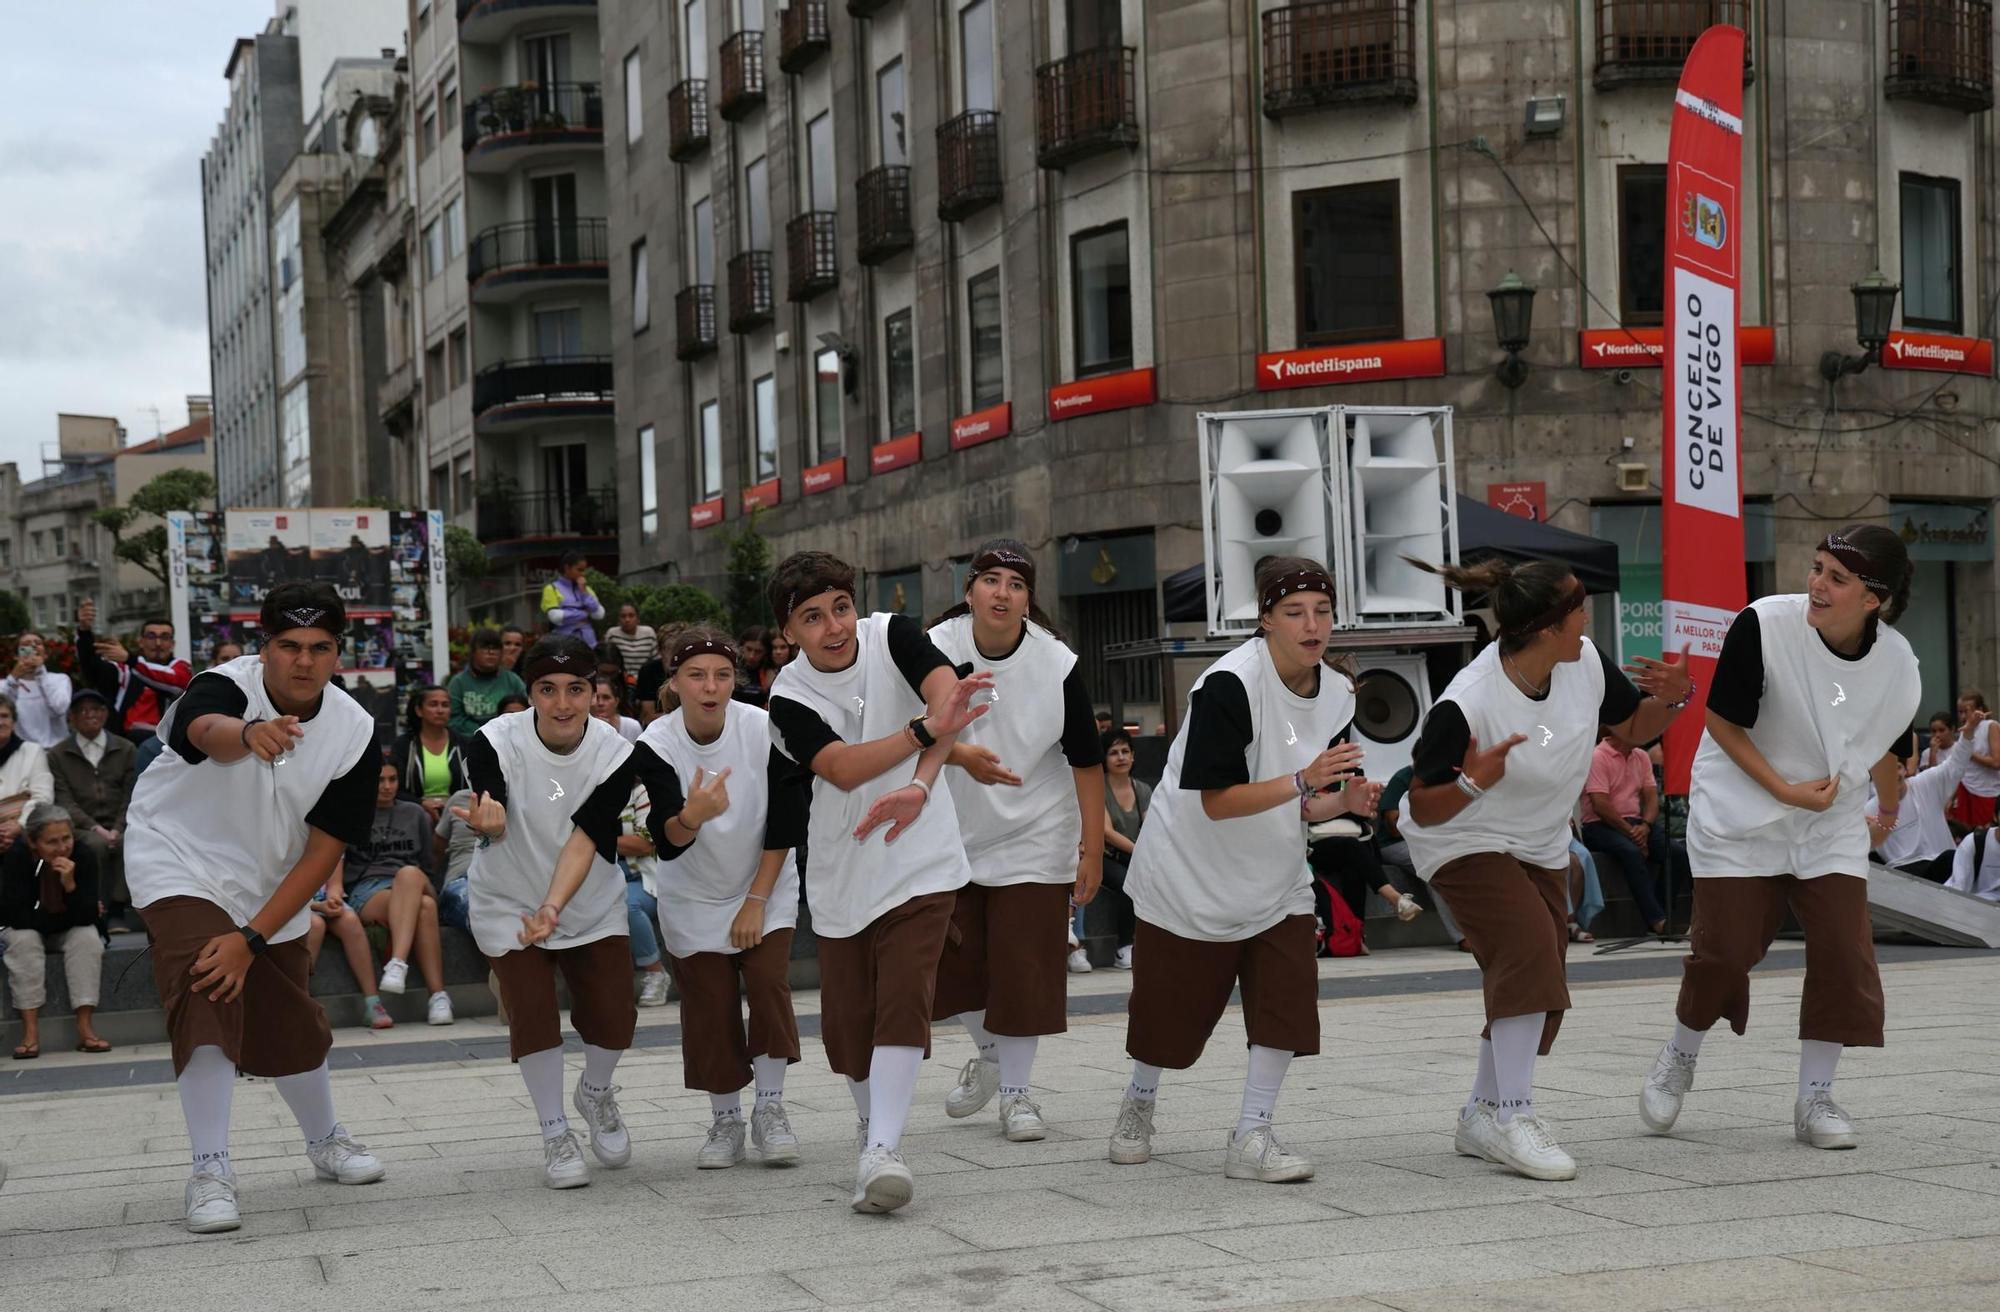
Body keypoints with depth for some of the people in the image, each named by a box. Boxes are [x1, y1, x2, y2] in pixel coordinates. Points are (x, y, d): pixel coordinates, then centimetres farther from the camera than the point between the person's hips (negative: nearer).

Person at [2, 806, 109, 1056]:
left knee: (88, 938, -28)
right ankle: (31, 1031, -33)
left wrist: (70, 885, -40)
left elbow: (88, 918, -24)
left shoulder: (83, 857, -23)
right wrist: (66, 917, -19)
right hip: (30, 930, -1)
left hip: (69, 931, 1)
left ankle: (84, 1027, -30)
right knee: (23, 940, -33)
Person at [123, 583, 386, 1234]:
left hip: (270, 886, 4)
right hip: (181, 864, -4)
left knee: (292, 1026, 13)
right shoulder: (225, 686, -26)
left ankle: (325, 1140, 40)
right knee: (208, 1000, -24)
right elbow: (207, 731, -52)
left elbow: (323, 850, -13)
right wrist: (249, 734, -77)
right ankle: (210, 1173, -17)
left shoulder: (355, 733, -15)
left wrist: (252, 938, -20)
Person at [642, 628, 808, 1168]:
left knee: (769, 985, -13)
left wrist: (757, 900, -10)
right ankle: (726, 1122, 15)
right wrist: (691, 817, -51)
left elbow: (785, 825, -10)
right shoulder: (657, 744, -20)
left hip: (764, 887, 0)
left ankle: (769, 1111, 0)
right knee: (709, 1006, 0)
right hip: (693, 899, 0)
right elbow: (667, 841, -28)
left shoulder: (763, 729, -19)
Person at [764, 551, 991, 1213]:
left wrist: (919, 786, -33)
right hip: (842, 877, 2)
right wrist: (927, 729, -32)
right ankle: (871, 1123, 34)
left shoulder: (893, 637, -5)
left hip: (920, 864, -2)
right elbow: (843, 768, -21)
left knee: (903, 999, -16)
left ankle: (882, 1150, -20)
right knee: (846, 1020, 8)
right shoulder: (789, 697, -7)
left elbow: (949, 693, -20)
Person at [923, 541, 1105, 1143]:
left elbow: (1087, 761, -8)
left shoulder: (1057, 664, -14)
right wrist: (961, 755, -31)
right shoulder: (937, 648, -11)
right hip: (955, 834, 2)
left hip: (1034, 839, -2)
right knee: (954, 959, 8)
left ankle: (1016, 1090, 11)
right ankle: (989, 1054, 36)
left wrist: (1093, 850, -10)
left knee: (1024, 967, -4)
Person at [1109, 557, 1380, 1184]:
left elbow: (1304, 806, 6)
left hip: (1275, 879, 5)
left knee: (1288, 998, -11)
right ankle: (1139, 1103, 37)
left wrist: (1345, 801, -15)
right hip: (1189, 874, -5)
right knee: (1170, 1010, 8)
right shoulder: (1229, 684, -25)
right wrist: (1304, 781, -36)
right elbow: (1218, 801, -27)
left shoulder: (1337, 693, -2)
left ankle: (1251, 1137, -1)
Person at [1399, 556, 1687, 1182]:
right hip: (1464, 844, -7)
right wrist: (1472, 783, -43)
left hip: (1542, 848, 7)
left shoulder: (1587, 663, -13)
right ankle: (1512, 1118, -21)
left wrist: (1672, 698, -16)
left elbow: (1634, 726, 6)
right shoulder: (1464, 706, -31)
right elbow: (1424, 810, -22)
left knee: (1537, 986, 9)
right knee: (1529, 946, -27)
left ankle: (1481, 1118, 26)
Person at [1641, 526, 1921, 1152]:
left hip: (1831, 828, 3)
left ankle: (1814, 1097, 10)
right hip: (1740, 817, -3)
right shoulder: (1762, 625, -22)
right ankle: (1679, 1058, 26)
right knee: (1724, 950, -3)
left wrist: (1889, 807, 27)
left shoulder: (1898, 663, -10)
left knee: (1844, 953, -6)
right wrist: (1785, 790, -20)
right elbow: (1723, 722, -14)